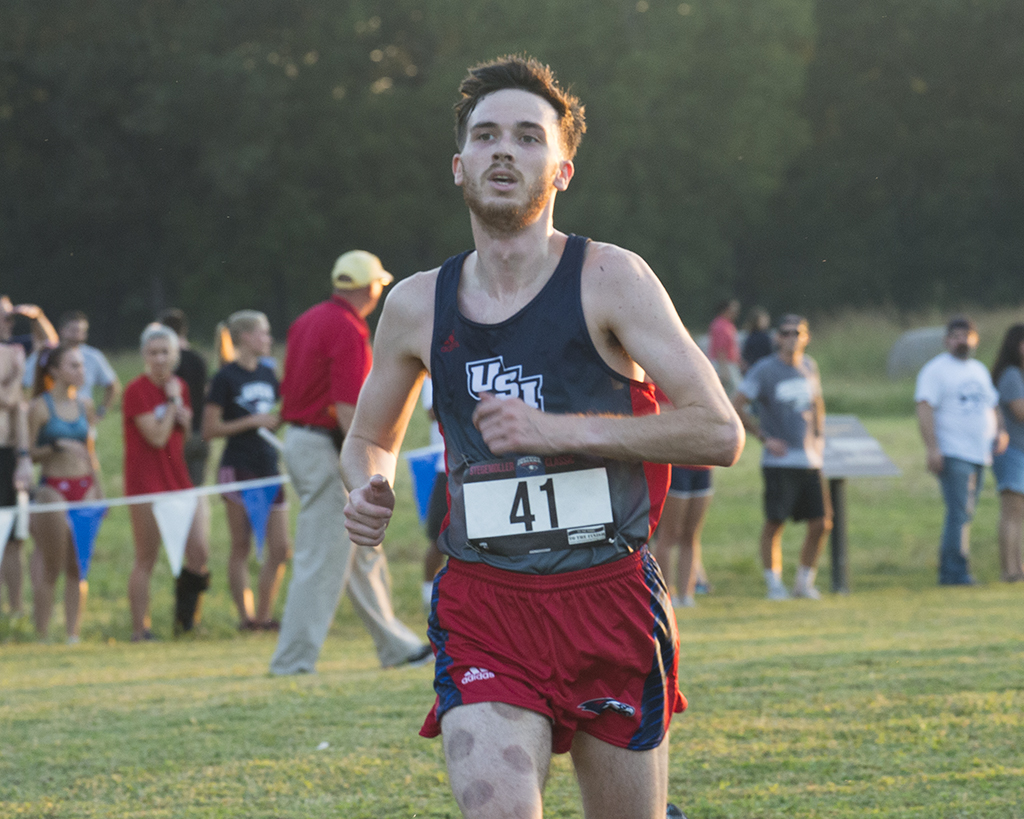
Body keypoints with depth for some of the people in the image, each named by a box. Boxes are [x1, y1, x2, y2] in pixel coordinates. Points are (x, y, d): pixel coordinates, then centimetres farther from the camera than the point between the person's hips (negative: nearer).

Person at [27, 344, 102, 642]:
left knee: (78, 568, 4)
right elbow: (26, 453, -6)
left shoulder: (85, 406, 11)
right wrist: (56, 447, -20)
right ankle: (42, 635, 3)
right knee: (51, 568, -2)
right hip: (53, 488, -5)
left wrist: (98, 490, 16)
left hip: (84, 487, 5)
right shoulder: (40, 407, -5)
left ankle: (72, 632, 7)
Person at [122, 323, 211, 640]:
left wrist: (183, 420, -1)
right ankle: (139, 629, 6)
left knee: (200, 552, -7)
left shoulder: (179, 387, 10)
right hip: (146, 482, -6)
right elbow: (157, 437, -17)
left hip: (179, 480, 6)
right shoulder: (136, 391, -10)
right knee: (146, 560, -1)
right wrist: (172, 402, -9)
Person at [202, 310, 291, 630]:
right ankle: (245, 616, 5)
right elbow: (210, 429, -11)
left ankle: (264, 615, 11)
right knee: (241, 546, 0)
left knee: (281, 547, 1)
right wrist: (253, 421, -15)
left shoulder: (267, 374, 13)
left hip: (268, 466, 6)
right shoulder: (226, 378, -7)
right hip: (238, 468, -6)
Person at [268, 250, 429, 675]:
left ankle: (395, 645, 24)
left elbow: (288, 388, 17)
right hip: (327, 449, -10)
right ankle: (293, 659, -5)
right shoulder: (348, 330, -16)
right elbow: (347, 408, -21)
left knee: (363, 551, 16)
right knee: (322, 559, -6)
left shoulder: (307, 321, 12)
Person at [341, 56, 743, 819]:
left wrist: (560, 429, -19)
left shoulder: (609, 280, -5)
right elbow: (370, 438, 23)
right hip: (482, 606, 1)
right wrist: (368, 489, -1)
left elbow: (720, 432, -11)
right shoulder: (418, 305, 5)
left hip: (610, 601, -1)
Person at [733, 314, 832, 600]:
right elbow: (737, 406, -7)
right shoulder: (763, 370, -7)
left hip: (810, 459, 6)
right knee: (774, 523, -5)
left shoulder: (808, 366, 12)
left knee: (821, 523, 3)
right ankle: (774, 583, 5)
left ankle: (804, 581, 16)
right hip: (779, 461, -6)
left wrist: (819, 435, 14)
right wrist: (765, 439, -11)